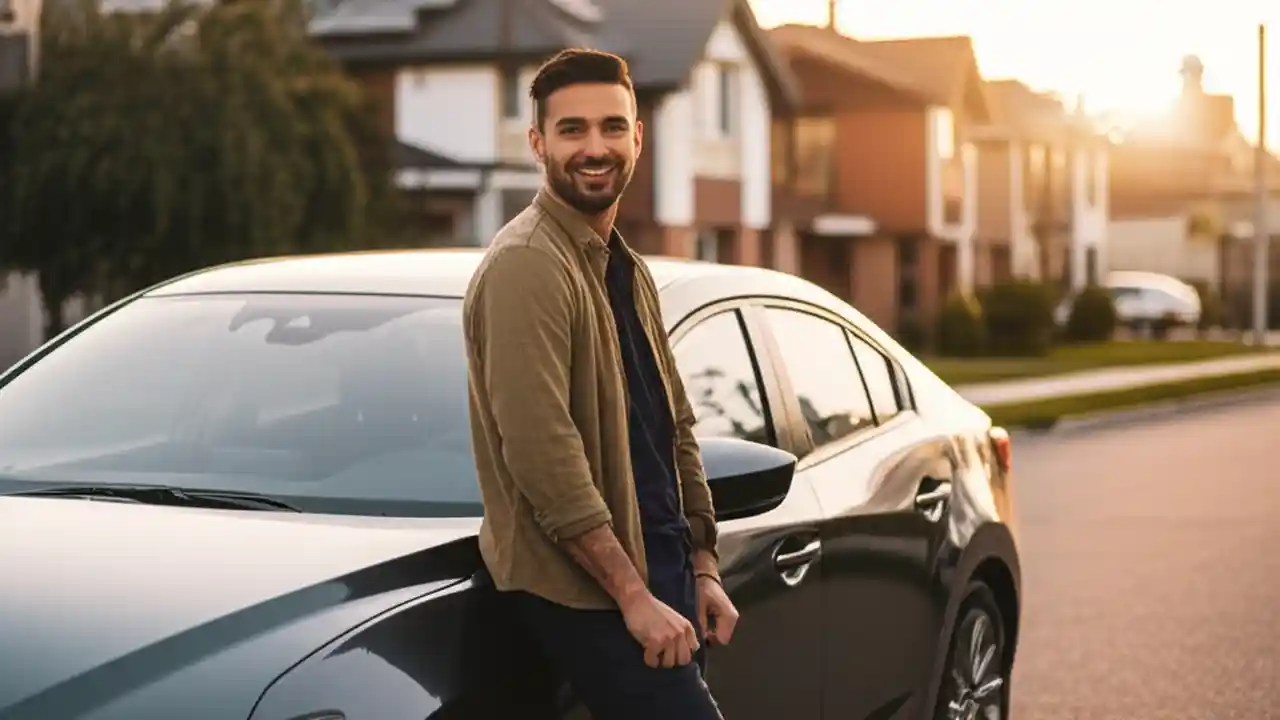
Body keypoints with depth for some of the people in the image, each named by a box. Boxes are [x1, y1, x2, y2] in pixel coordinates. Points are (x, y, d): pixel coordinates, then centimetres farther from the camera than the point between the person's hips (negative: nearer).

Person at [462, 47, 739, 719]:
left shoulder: (626, 269, 16)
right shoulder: (526, 266, -14)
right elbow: (541, 454, -22)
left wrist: (702, 568, 13)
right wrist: (633, 594, -21)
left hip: (659, 572, 9)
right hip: (580, 589, -9)